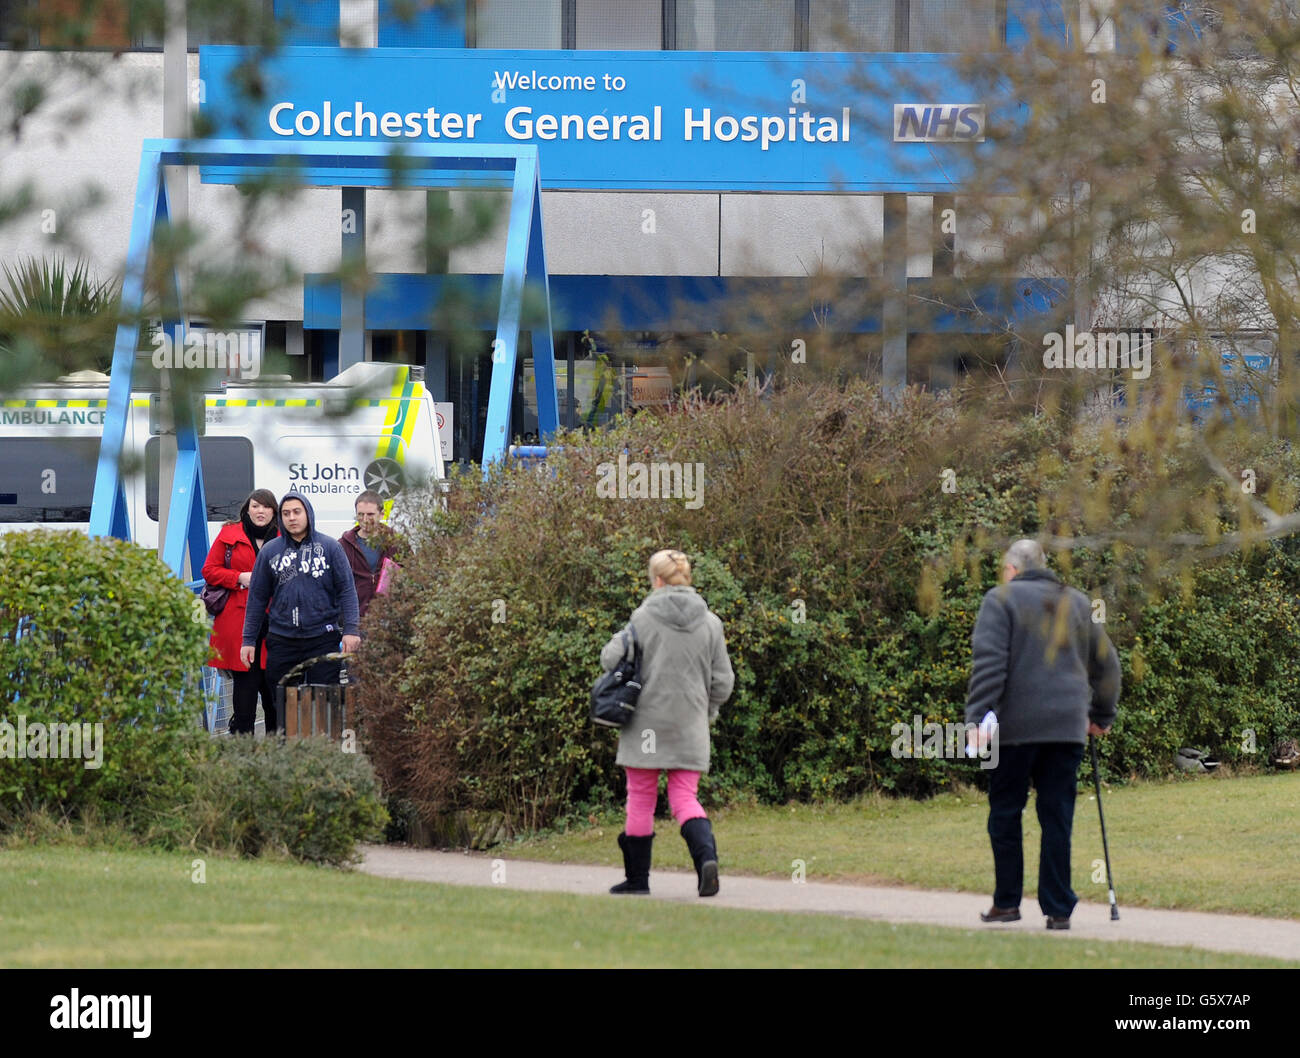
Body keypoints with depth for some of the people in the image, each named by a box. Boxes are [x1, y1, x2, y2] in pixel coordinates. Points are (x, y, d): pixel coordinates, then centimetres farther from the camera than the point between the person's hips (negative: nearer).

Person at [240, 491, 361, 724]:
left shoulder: (330, 547, 4)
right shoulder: (270, 552, 8)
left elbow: (347, 590, 2)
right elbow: (257, 598, 12)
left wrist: (351, 629, -8)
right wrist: (248, 640, 8)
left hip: (323, 637, -2)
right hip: (282, 641, 2)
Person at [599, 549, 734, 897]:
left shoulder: (644, 617, -8)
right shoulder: (710, 622, 3)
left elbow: (612, 659, -9)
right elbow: (723, 681, 5)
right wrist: (706, 711, 21)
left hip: (647, 721, -3)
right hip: (690, 725, 3)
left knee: (641, 800, 8)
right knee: (684, 797, 5)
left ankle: (637, 878, 15)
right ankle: (706, 855, -22)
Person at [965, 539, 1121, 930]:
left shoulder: (1001, 600, 1)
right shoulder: (1078, 604, 16)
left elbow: (988, 663, -10)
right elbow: (1106, 662, 23)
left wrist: (979, 718, -13)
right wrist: (1102, 716, 34)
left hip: (1017, 726, -4)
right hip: (1067, 726, 4)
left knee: (1005, 812, 8)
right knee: (1057, 817, 4)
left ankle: (1007, 901, 10)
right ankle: (1058, 909, 0)